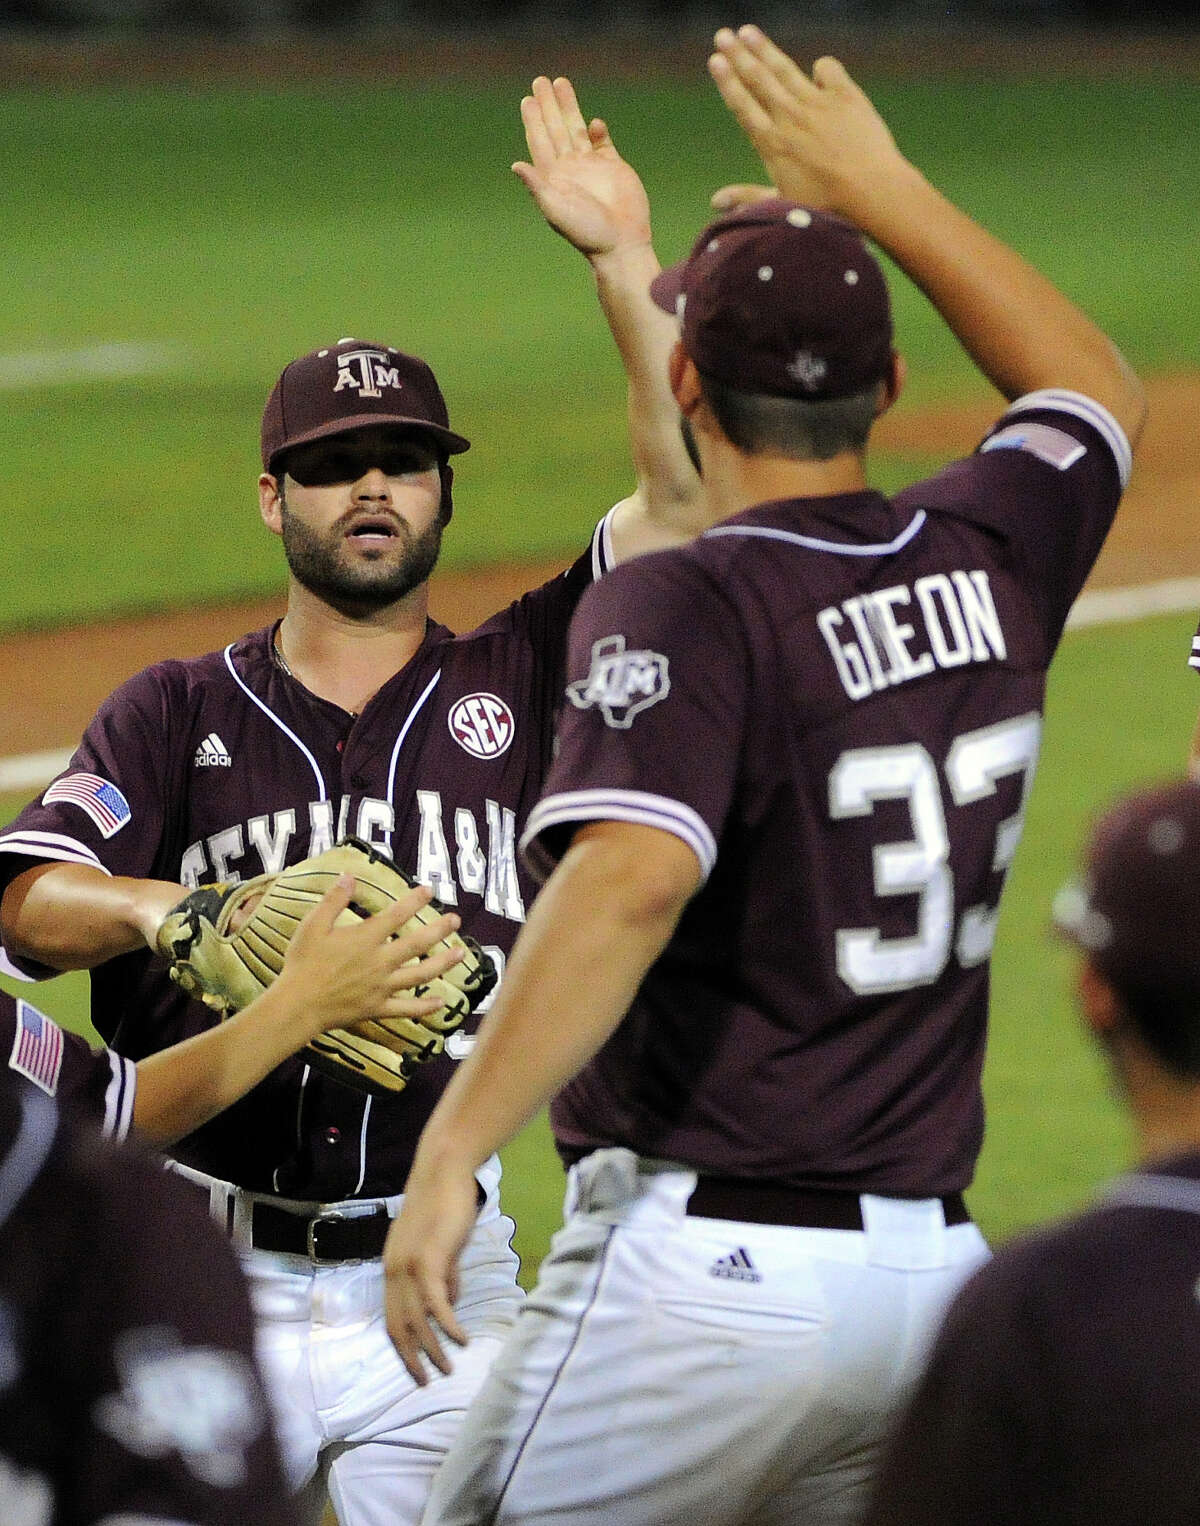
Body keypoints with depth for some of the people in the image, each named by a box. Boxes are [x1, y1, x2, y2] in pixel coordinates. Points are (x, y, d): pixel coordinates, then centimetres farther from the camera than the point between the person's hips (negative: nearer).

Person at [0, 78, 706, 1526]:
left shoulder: (514, 685, 8)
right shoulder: (176, 712, 8)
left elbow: (688, 493, -3)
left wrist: (622, 259, -7)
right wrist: (175, 909, -28)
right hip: (206, 1284, 0)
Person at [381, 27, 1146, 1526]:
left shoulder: (684, 604, -12)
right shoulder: (988, 563, 8)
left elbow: (631, 879, -29)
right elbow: (1094, 388, 31)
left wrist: (450, 1150, -33)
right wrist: (881, 194, 32)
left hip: (706, 1274, -7)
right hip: (932, 1273, 7)